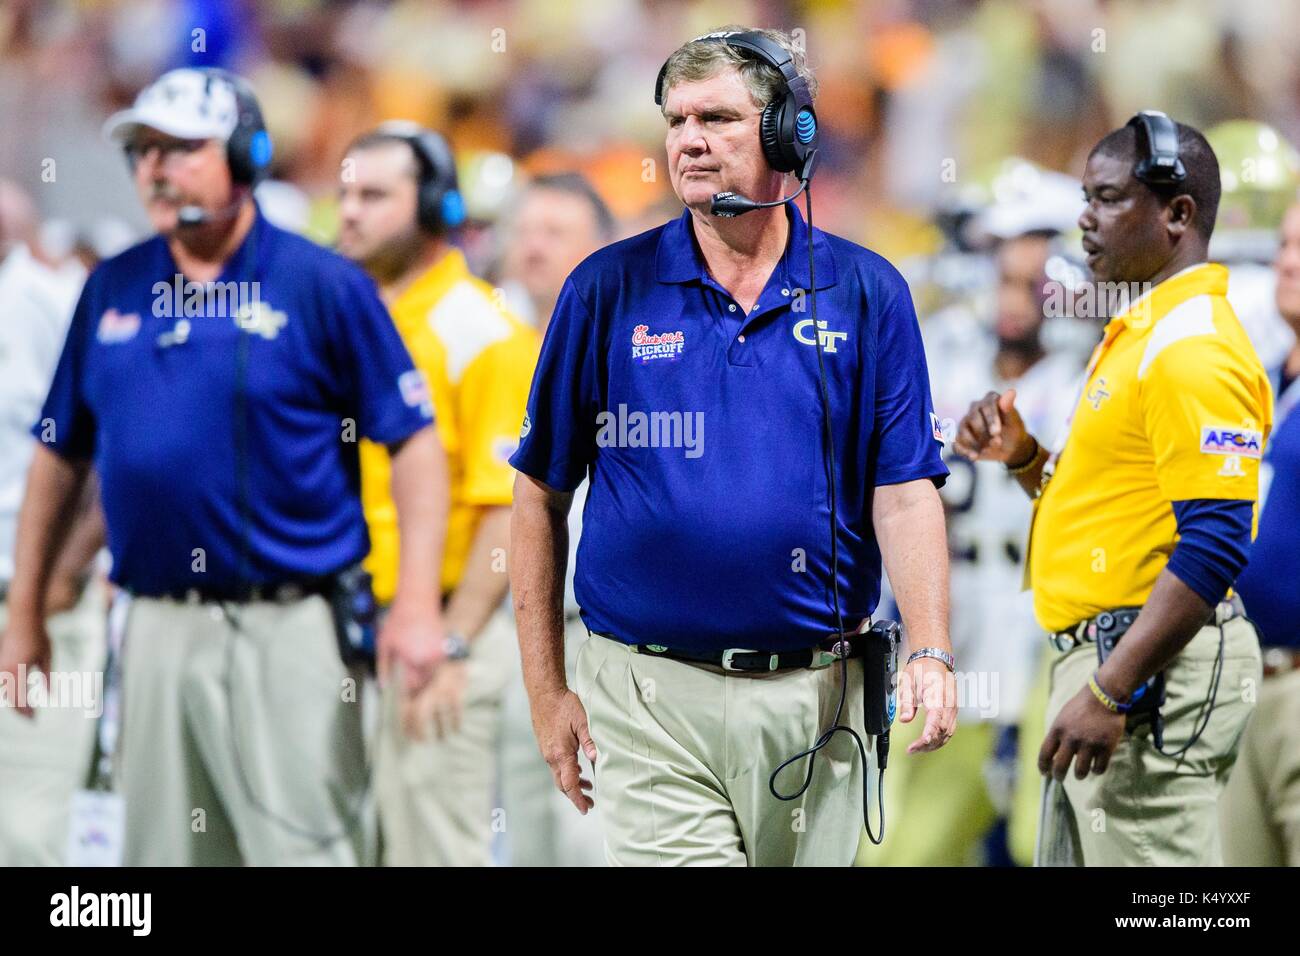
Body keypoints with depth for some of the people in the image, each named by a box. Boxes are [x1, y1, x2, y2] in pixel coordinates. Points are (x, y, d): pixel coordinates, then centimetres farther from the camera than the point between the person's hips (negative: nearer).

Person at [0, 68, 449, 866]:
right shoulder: (112, 290, 11)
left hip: (287, 628, -5)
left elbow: (414, 441, -4)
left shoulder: (324, 286, -3)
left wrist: (417, 602, -13)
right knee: (162, 850, 9)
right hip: (158, 633, 5)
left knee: (303, 849, -7)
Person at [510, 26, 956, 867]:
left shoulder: (867, 293, 3)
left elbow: (905, 491, 0)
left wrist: (930, 652, -15)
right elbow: (542, 494, 5)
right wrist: (546, 692, 1)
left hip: (816, 701, 2)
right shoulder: (609, 290, 2)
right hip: (650, 701, -1)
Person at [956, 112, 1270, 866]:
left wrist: (1110, 691, -25)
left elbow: (1214, 548, -23)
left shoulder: (1196, 351, -16)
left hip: (1153, 666, -11)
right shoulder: (1139, 334, 17)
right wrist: (1024, 458, 7)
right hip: (1103, 656, 11)